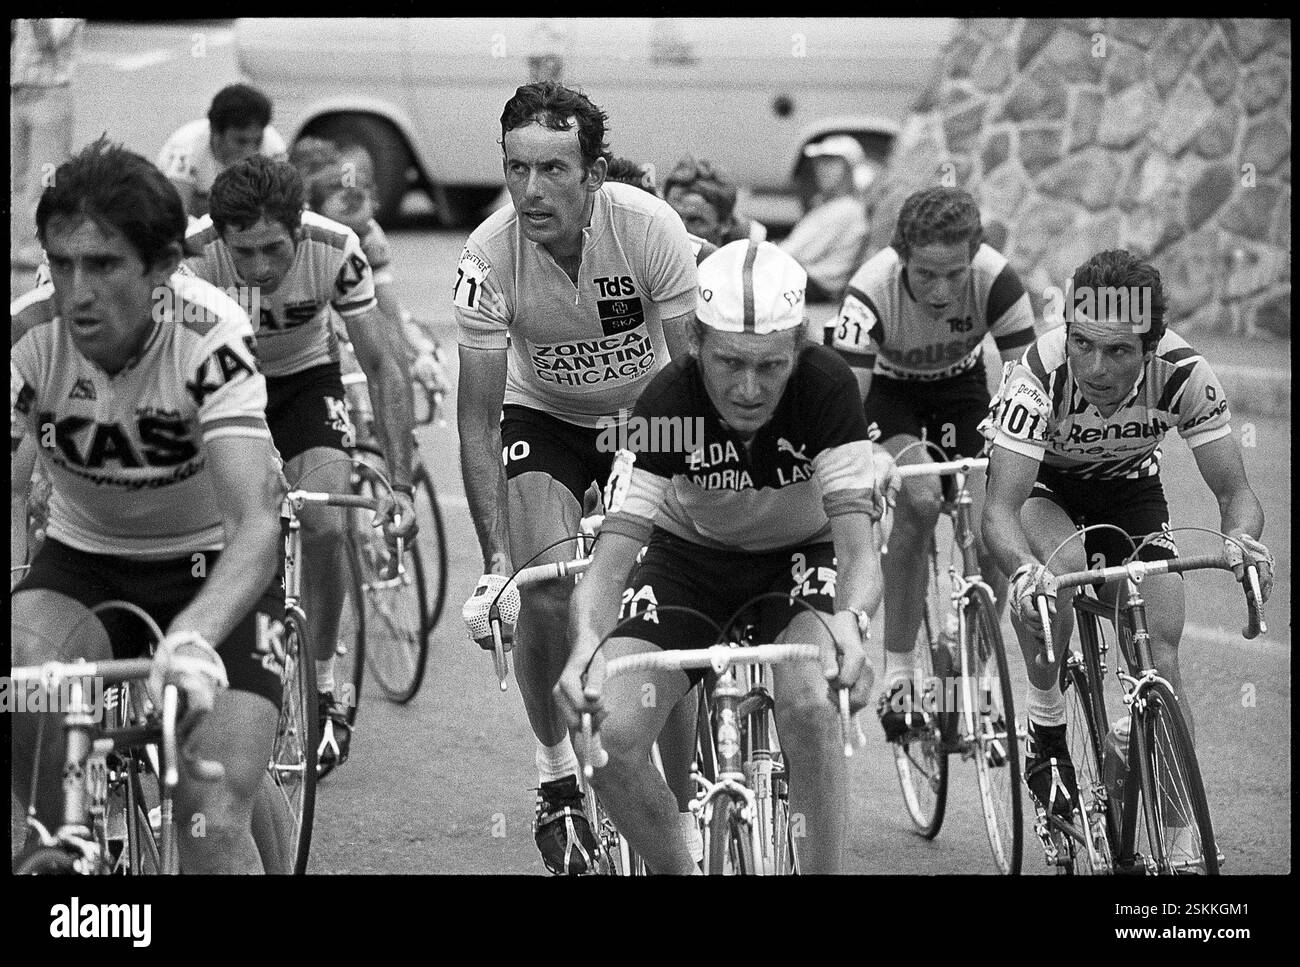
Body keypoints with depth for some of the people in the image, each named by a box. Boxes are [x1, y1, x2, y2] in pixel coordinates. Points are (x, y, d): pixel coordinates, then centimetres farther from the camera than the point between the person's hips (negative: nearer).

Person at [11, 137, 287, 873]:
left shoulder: (210, 337, -28)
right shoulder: (28, 338, -20)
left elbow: (256, 522, -37)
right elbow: (10, 493, -27)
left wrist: (193, 638, -56)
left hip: (215, 565, -3)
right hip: (84, 558, 3)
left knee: (214, 817, -20)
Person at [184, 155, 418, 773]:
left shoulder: (334, 250, -29)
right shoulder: (190, 255, -32)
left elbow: (385, 362, -23)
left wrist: (401, 485, -28)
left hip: (303, 376, 0)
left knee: (324, 526, -20)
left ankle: (323, 683, 2)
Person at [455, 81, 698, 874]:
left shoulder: (649, 228, -31)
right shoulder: (490, 257, -28)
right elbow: (478, 416, -25)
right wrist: (497, 556, -30)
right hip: (544, 415, 0)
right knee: (548, 599, -17)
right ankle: (558, 772, 7)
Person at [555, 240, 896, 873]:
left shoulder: (827, 387, -29)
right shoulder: (667, 405, -27)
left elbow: (858, 547, -34)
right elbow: (610, 559, -30)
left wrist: (850, 621, -56)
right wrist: (585, 648, -51)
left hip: (800, 555, -1)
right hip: (691, 554, 1)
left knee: (809, 703, -34)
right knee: (605, 735, -20)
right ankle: (676, 872, 8)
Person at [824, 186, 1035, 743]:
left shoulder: (996, 280, -32)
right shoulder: (871, 291, -37)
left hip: (961, 385, 2)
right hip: (889, 388, -2)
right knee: (919, 502, -30)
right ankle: (897, 675, -18)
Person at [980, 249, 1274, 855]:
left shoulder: (1184, 375, -30)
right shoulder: (1038, 376, -36)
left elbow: (1233, 489, -24)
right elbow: (1000, 508, -40)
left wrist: (1243, 540, -47)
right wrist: (1023, 570, -61)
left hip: (1128, 486, 2)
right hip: (1040, 481, -2)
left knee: (1160, 654, -12)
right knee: (1059, 563, -36)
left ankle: (1182, 842, -2)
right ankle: (1045, 721, -12)